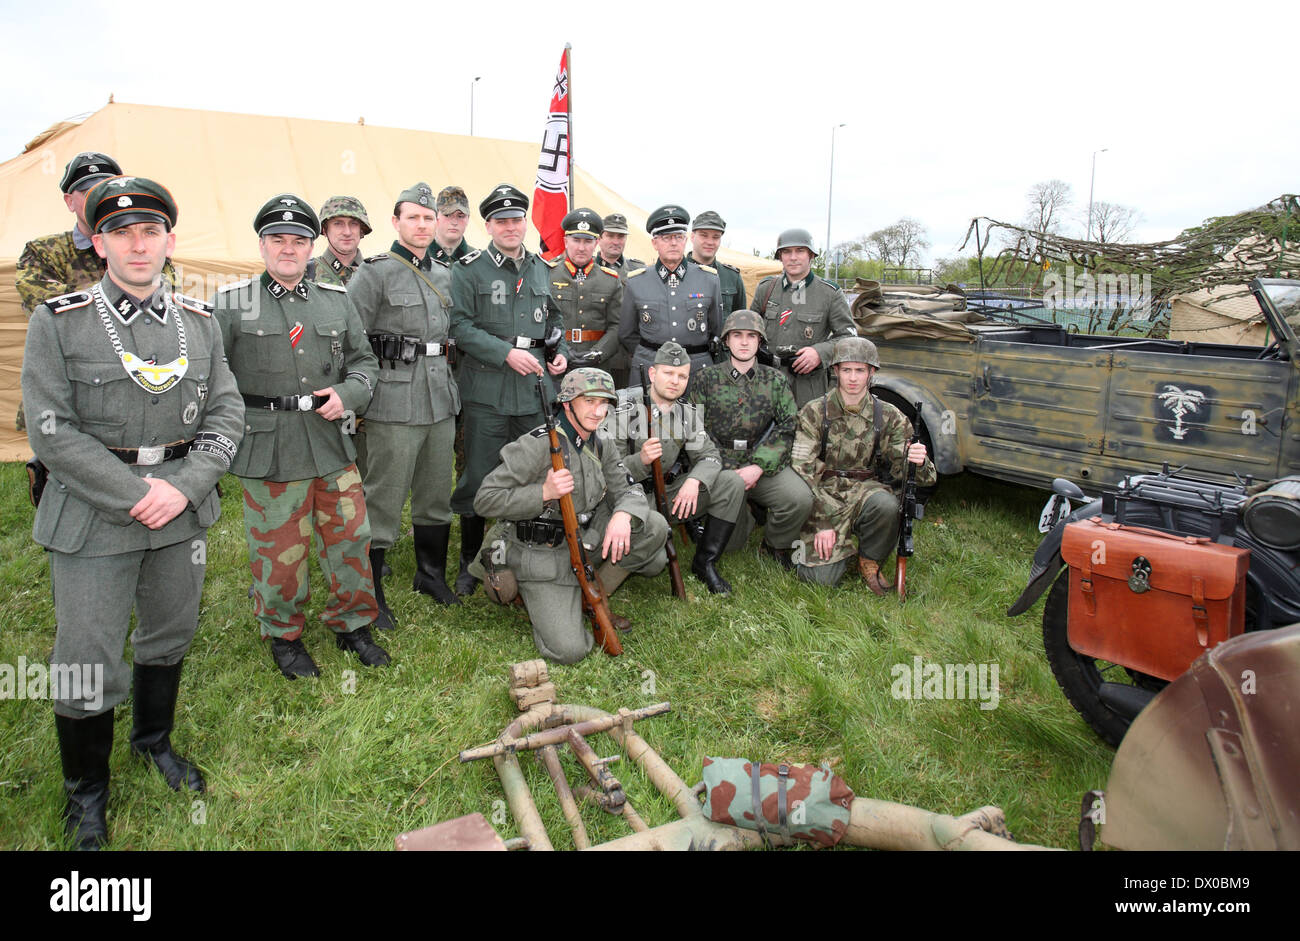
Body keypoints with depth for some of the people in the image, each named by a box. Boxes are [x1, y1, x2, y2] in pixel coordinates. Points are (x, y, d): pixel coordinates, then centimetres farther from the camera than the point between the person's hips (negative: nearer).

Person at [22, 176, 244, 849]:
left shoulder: (199, 322, 4)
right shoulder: (56, 322, -6)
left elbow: (227, 415, 1)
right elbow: (50, 432, -11)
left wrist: (183, 487, -12)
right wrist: (133, 493, -17)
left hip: (182, 511, 4)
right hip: (92, 518, -3)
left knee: (169, 636, 19)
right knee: (86, 662, 4)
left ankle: (154, 740, 45)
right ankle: (86, 793, 27)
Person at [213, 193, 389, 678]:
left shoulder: (336, 301, 11)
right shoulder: (231, 303, 2)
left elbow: (364, 361, 15)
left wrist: (347, 393, -4)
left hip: (333, 444, 3)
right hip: (269, 451, -3)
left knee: (350, 536, 9)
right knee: (280, 550, 6)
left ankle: (352, 625, 29)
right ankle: (284, 636, 27)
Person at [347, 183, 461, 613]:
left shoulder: (447, 274, 13)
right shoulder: (374, 273, -5)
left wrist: (451, 385, 19)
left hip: (441, 400, 6)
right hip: (395, 404, -6)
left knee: (436, 496, 16)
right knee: (383, 500, 0)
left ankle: (431, 575, 33)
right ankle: (369, 594, 14)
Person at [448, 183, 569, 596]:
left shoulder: (544, 270, 14)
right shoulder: (468, 270, -1)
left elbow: (555, 319, 23)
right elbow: (461, 327, -8)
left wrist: (562, 352, 4)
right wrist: (507, 353, -17)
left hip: (536, 390, 4)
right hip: (486, 391, -4)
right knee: (478, 477, 1)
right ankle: (470, 561, 16)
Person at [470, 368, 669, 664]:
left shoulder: (601, 446, 5)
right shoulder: (538, 445, -19)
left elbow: (628, 490, 2)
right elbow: (485, 501, -19)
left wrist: (623, 515, -22)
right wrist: (544, 493, -30)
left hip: (584, 544, 7)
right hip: (541, 560, -7)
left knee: (654, 526, -10)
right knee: (569, 650, -19)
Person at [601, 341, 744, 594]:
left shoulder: (689, 414, 6)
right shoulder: (624, 412, -10)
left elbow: (709, 455, 0)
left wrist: (694, 481, -22)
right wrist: (640, 460, -32)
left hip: (671, 495, 6)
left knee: (732, 484, -12)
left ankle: (705, 563, -2)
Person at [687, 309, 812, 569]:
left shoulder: (775, 380, 10)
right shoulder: (707, 379, 6)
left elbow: (789, 428, 2)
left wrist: (758, 467, -11)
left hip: (765, 466, 2)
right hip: (718, 466, -2)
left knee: (800, 499, -26)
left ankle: (776, 545, 4)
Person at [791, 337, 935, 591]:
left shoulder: (888, 416, 2)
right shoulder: (814, 413, -4)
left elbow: (902, 469, 0)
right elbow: (803, 471, -8)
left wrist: (918, 463, -26)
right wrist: (823, 523, -15)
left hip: (864, 492, 2)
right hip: (823, 496, -1)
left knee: (886, 504, -35)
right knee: (822, 577, -19)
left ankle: (869, 561, -4)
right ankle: (842, 545, 18)